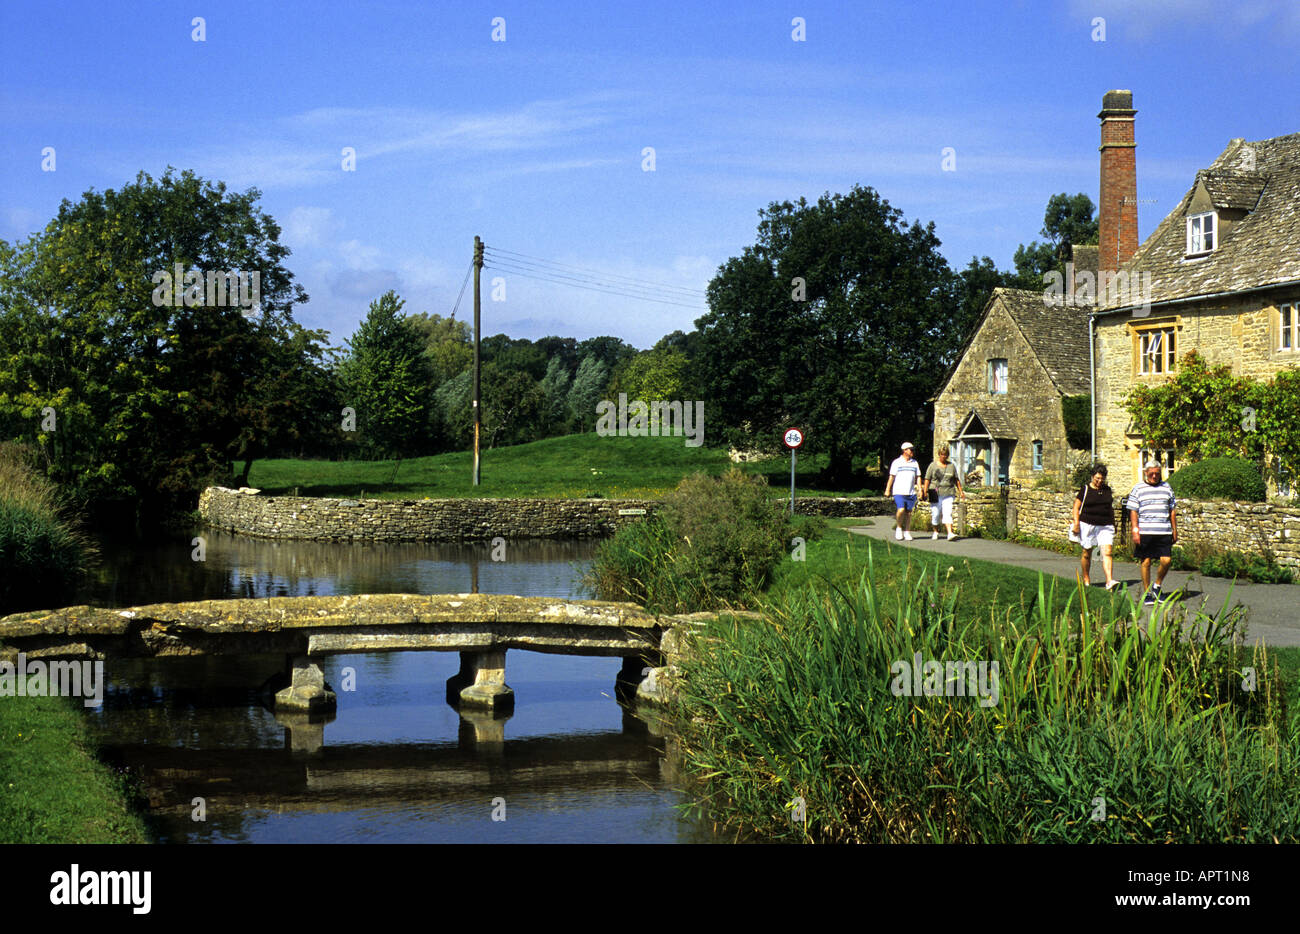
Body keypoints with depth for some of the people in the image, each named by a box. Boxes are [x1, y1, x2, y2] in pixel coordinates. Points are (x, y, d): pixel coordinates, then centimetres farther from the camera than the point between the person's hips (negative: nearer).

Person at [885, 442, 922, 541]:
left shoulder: (914, 463, 13)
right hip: (899, 492, -4)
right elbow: (891, 477, 1)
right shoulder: (897, 462, 2)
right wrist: (888, 489, -3)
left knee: (909, 512, 3)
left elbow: (918, 477, 14)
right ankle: (898, 528, 5)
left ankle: (907, 533, 11)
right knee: (901, 510, -18)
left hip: (911, 492, 4)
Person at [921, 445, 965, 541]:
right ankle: (935, 532, 22)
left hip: (948, 494, 1)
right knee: (935, 513, 2)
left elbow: (956, 480, 17)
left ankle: (950, 533, -22)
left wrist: (961, 491, 17)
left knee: (947, 513, -12)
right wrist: (925, 491, -6)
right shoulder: (933, 466, 4)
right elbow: (927, 479, 2)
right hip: (936, 494, -1)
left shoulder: (951, 466, 11)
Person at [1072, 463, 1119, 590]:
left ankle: (1109, 581, -21)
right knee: (1087, 552, 6)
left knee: (1108, 552, -12)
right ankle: (1086, 579, 24)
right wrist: (1076, 523, -11)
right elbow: (1076, 507, -1)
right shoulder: (1085, 489, -1)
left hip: (1105, 526, 3)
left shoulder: (1107, 489, 12)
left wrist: (1113, 524, 22)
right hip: (1087, 525, -3)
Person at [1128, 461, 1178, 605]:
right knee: (1146, 562, 1)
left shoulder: (1166, 488, 14)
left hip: (1164, 532, 3)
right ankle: (1147, 594, 10)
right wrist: (1135, 531, -7)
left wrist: (1175, 531, 16)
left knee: (1166, 560, -7)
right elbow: (1133, 512, 1)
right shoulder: (1138, 489, 4)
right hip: (1144, 533, -3)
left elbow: (1171, 511, 19)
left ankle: (1157, 586, 17)